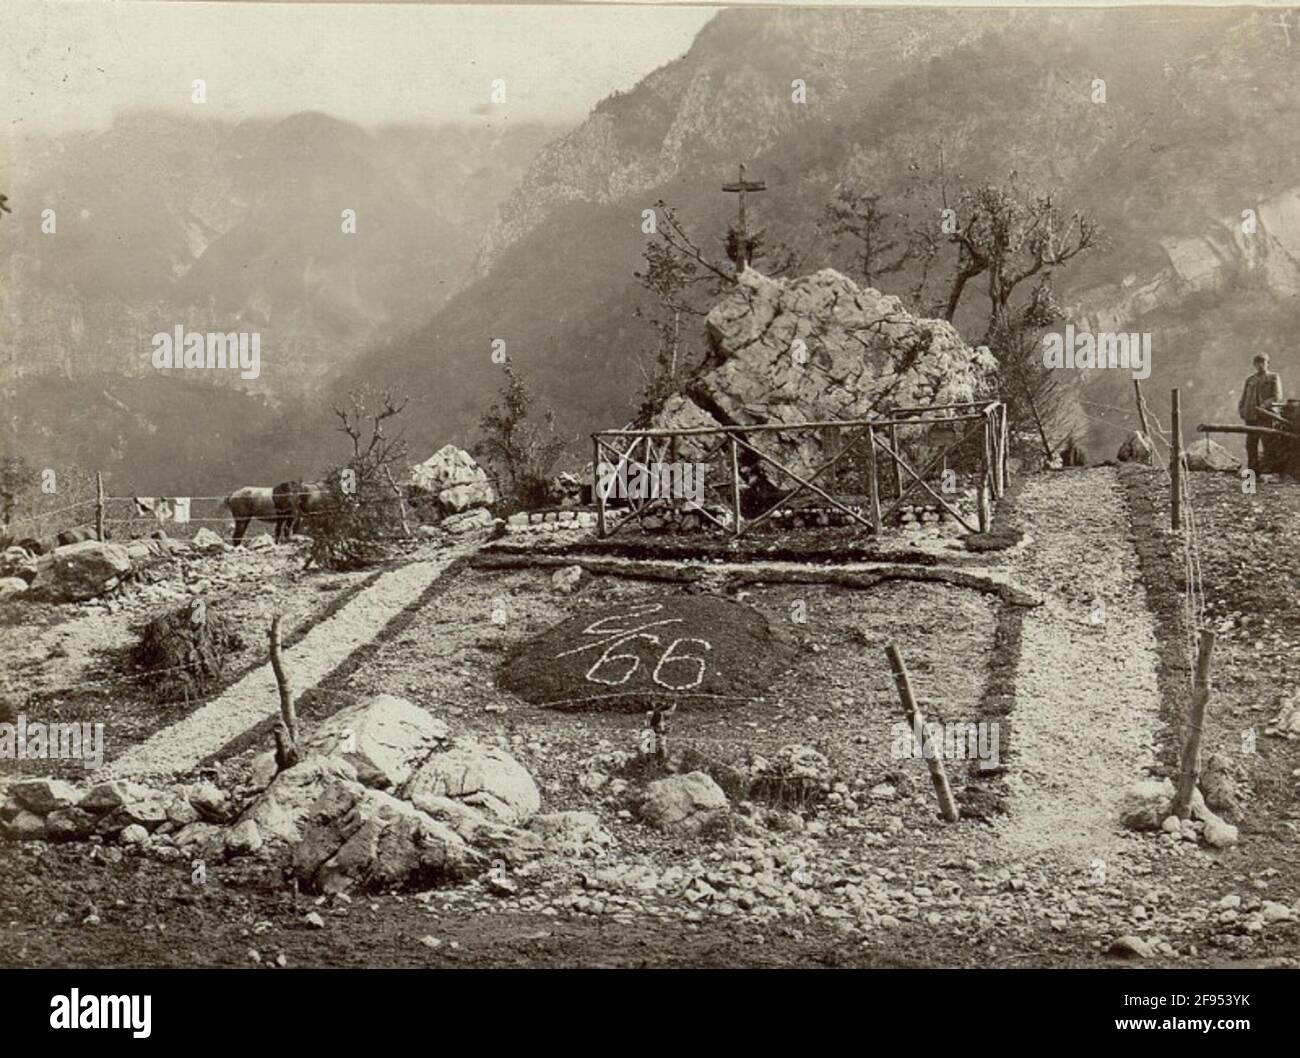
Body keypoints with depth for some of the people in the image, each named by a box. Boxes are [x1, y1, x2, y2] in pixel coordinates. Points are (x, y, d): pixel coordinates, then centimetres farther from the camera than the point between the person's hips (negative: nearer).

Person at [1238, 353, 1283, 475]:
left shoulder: (1273, 377, 9)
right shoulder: (1249, 380, 21)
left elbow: (1277, 397, -3)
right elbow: (1243, 398, 23)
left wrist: (1264, 405, -19)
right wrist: (1241, 410, 3)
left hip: (1267, 416, -4)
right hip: (1251, 417, 4)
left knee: (1267, 445, -9)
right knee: (1251, 445, 0)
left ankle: (1265, 470, -10)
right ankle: (1252, 471, 3)